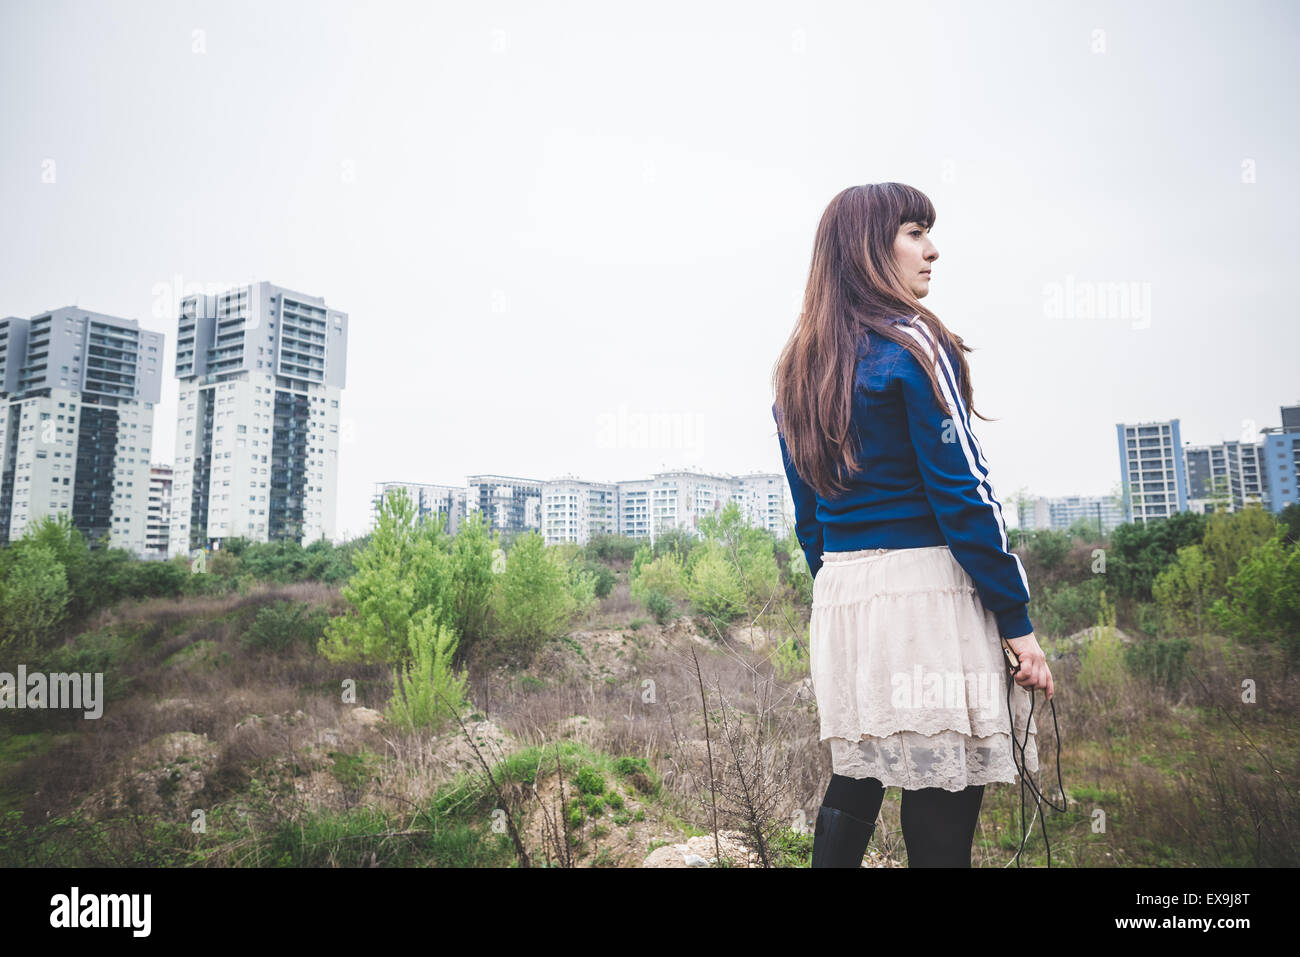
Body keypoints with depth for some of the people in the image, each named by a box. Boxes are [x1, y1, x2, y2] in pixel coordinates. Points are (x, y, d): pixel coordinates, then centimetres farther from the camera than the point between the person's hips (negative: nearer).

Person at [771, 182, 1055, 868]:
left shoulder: (798, 369, 14)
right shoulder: (913, 344, -8)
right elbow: (962, 493, -13)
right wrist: (1019, 624, -8)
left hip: (839, 597, 8)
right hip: (925, 587, -7)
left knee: (853, 785, 19)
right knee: (941, 823, 1)